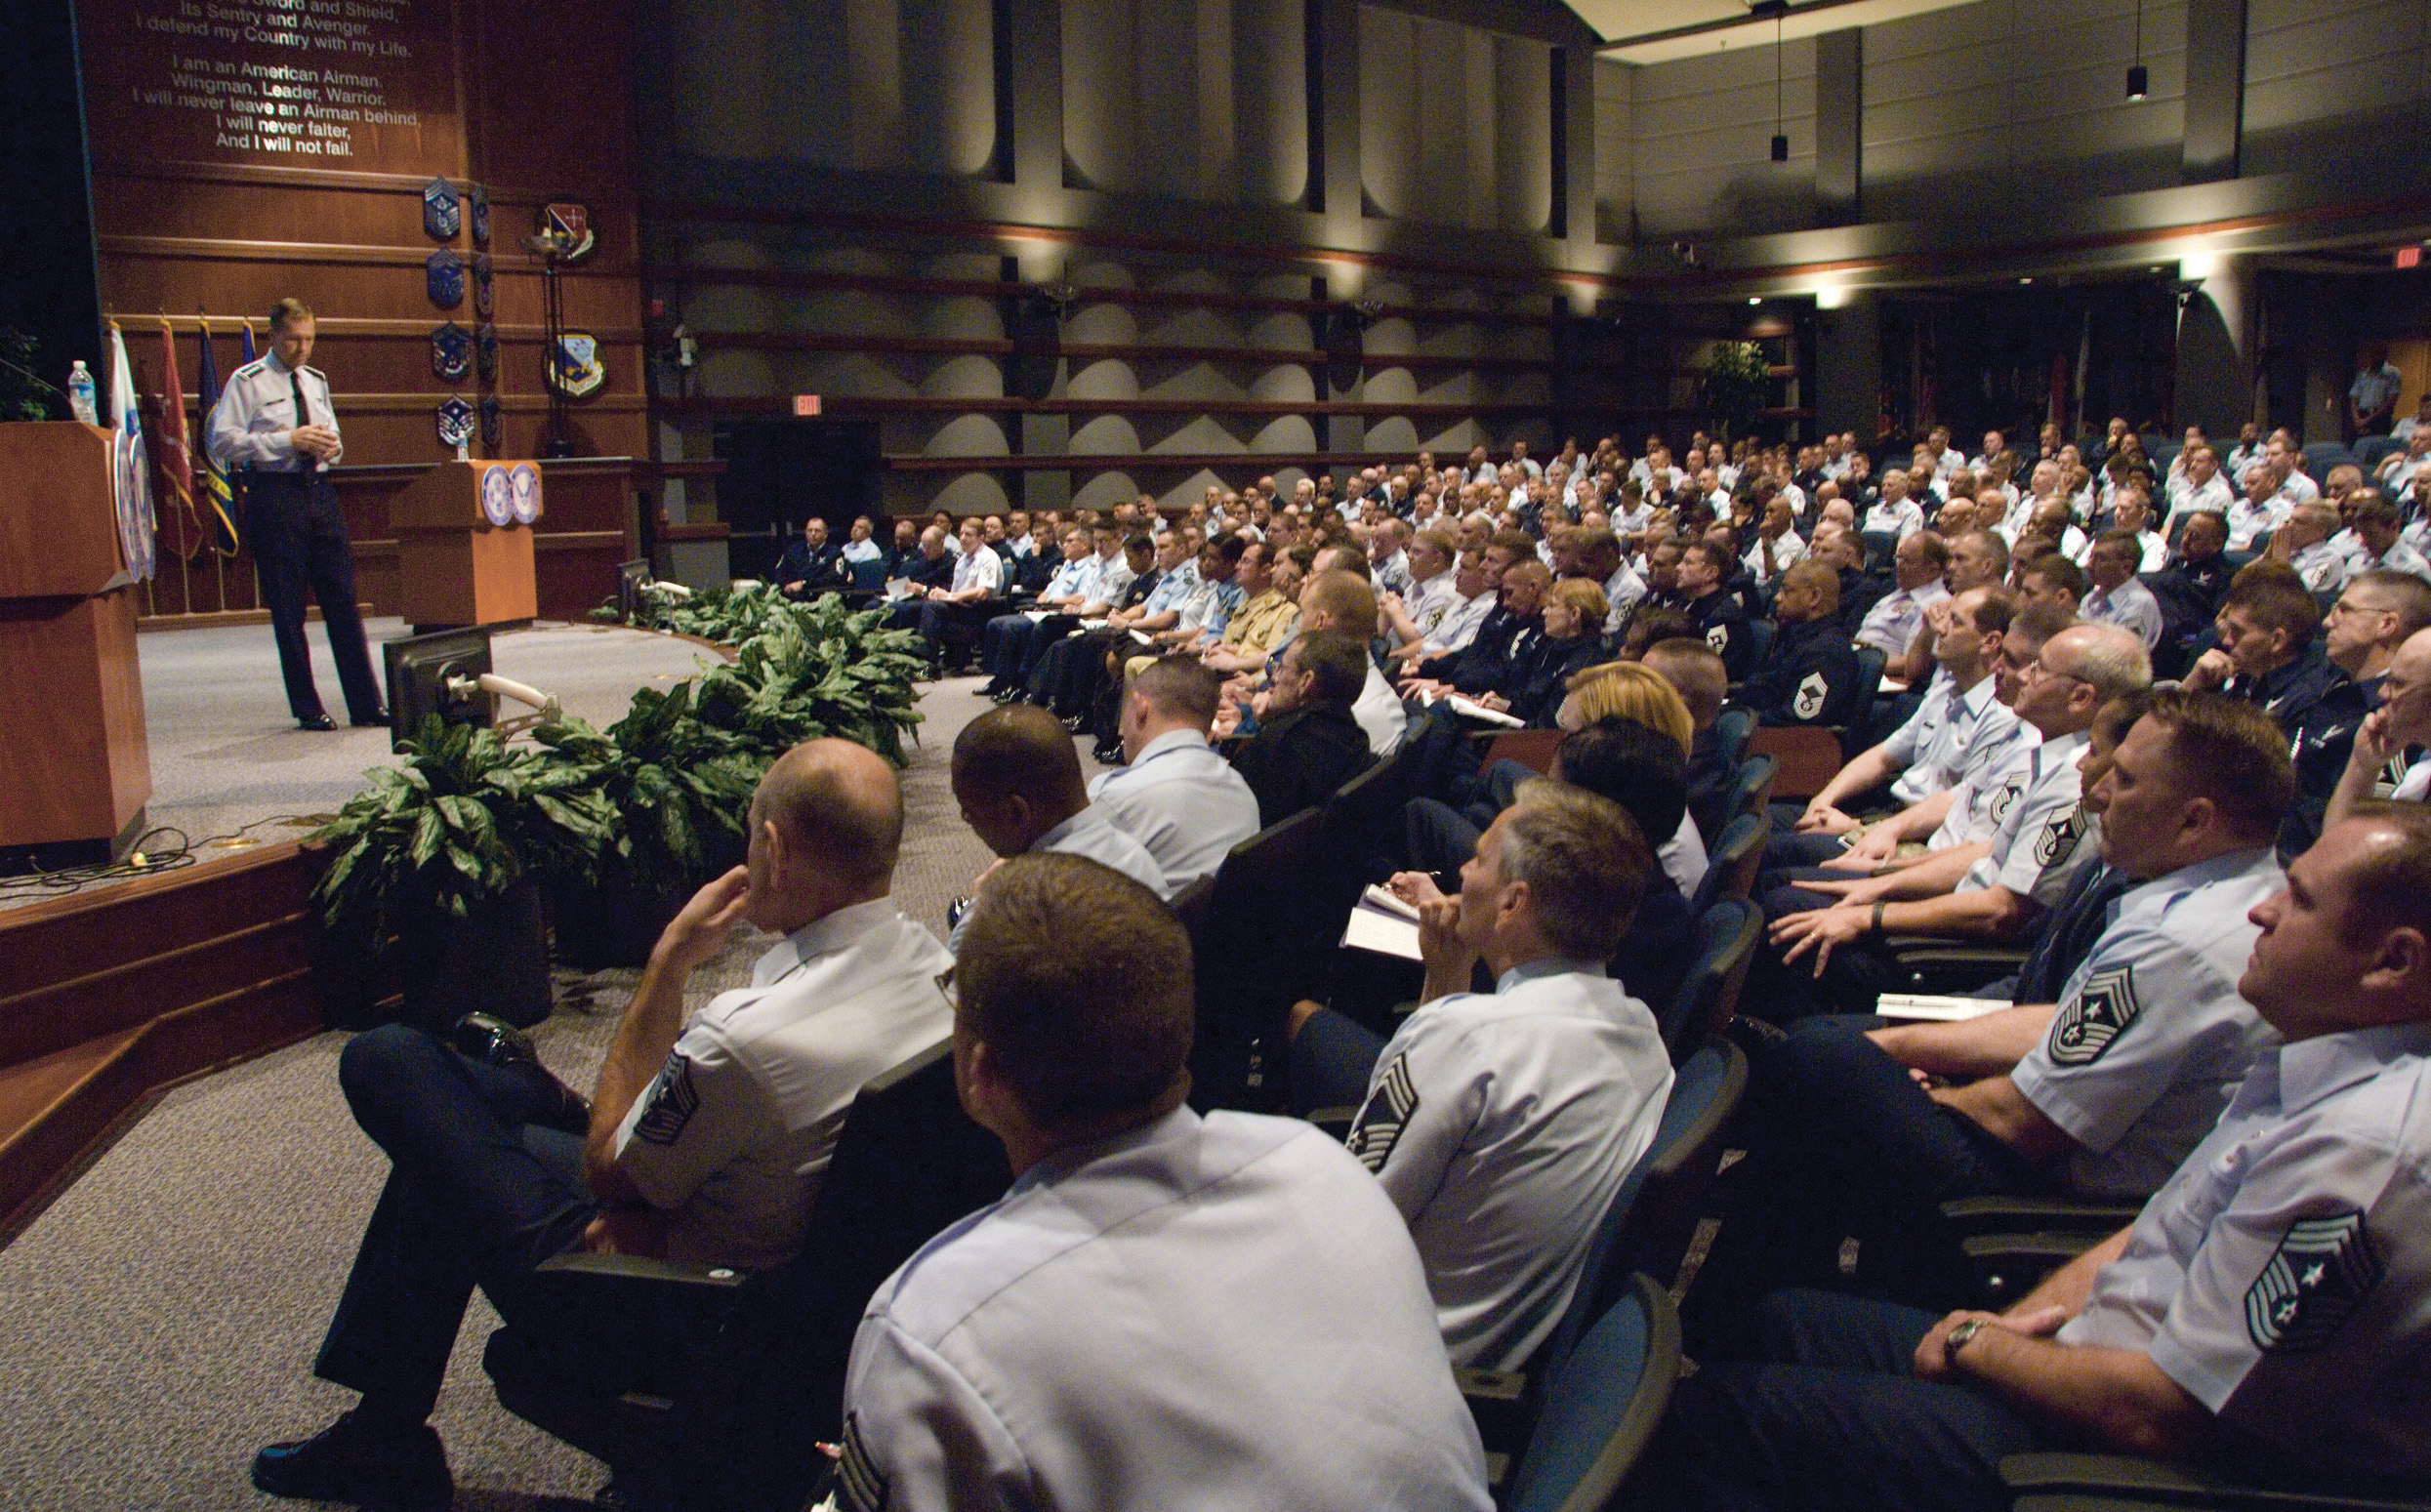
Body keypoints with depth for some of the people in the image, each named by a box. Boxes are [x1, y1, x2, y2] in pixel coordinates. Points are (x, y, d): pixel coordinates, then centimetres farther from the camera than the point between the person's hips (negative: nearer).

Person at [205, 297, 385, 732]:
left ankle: (365, 704, 5)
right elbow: (223, 442, -10)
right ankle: (306, 708, 7)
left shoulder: (316, 382, 16)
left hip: (320, 491, 5)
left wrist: (331, 446, 0)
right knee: (287, 607, 0)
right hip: (274, 495, -5)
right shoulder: (247, 382, -2)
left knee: (342, 599, 3)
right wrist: (288, 440, -16)